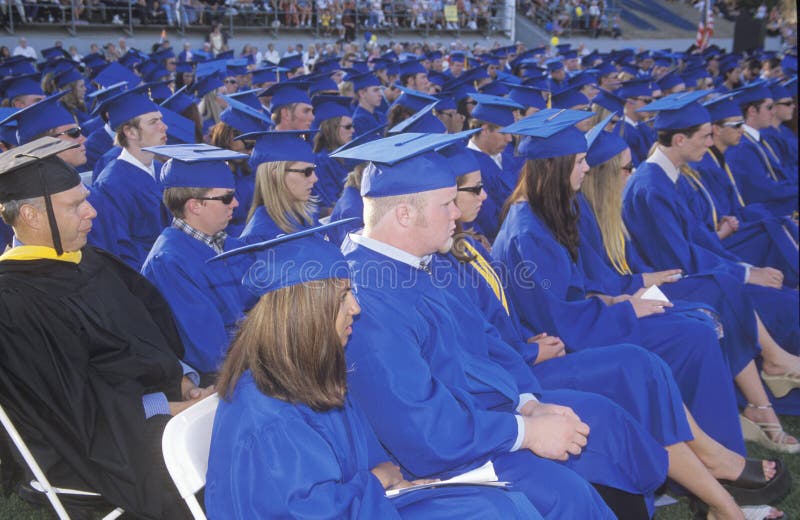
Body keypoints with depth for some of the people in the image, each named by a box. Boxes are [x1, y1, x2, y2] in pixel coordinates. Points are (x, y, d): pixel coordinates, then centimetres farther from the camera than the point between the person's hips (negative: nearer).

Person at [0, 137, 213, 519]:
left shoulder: (90, 261, 12)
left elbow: (156, 324, 15)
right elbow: (75, 402, -18)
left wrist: (182, 379, -2)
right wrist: (166, 408, -18)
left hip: (163, 401, 9)